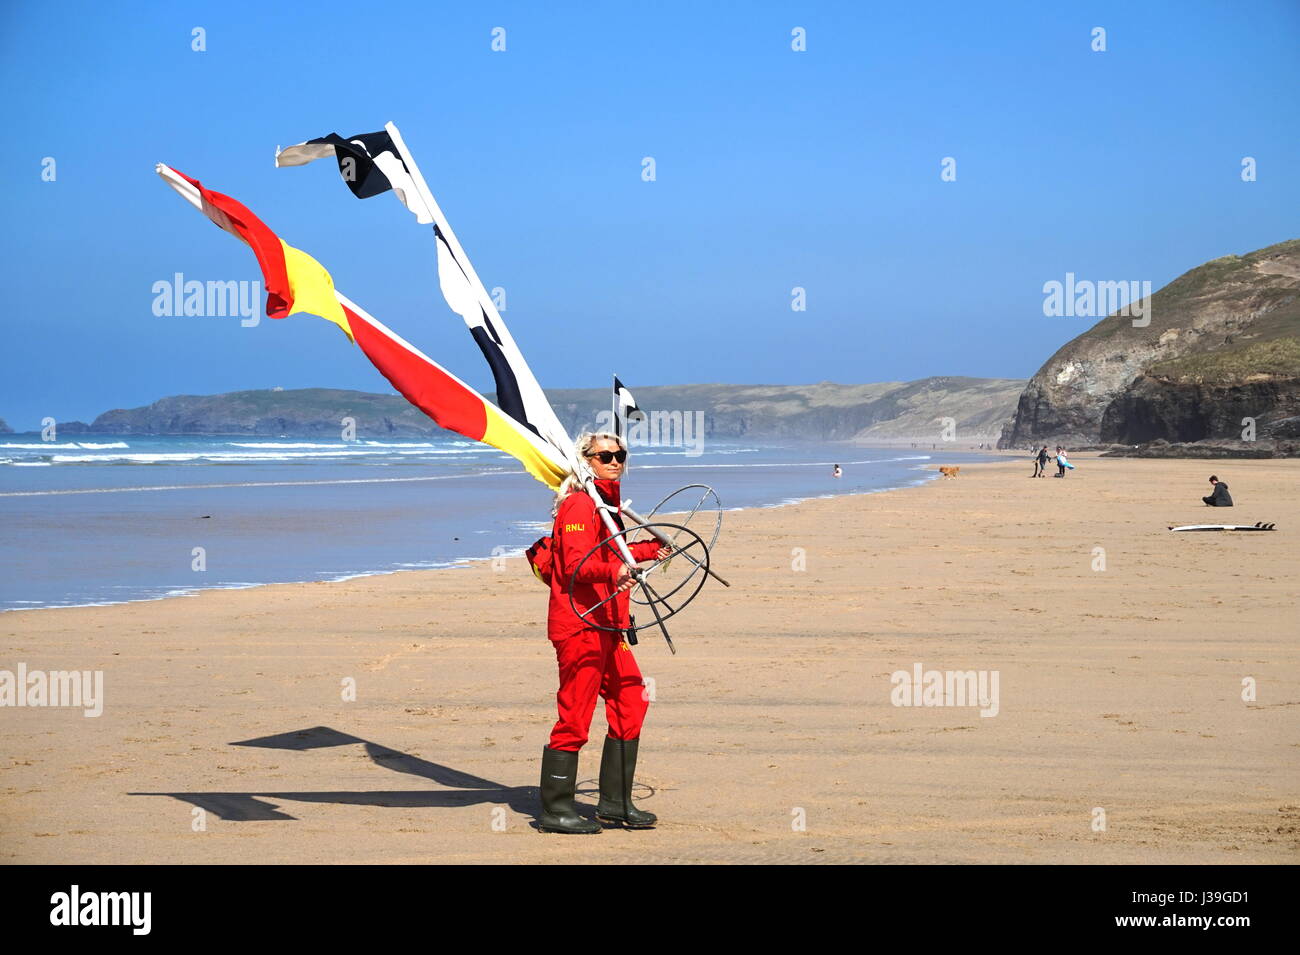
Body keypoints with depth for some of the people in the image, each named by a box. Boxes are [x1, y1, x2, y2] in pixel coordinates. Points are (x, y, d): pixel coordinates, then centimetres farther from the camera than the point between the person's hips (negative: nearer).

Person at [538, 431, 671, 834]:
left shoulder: (606, 504, 19)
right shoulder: (580, 504, -12)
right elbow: (576, 564, -24)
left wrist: (647, 549, 45)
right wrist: (613, 571, -41)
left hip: (606, 627, 10)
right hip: (579, 626, -10)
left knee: (630, 706, 11)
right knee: (575, 715, -8)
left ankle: (615, 802, 20)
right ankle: (555, 810, -1)